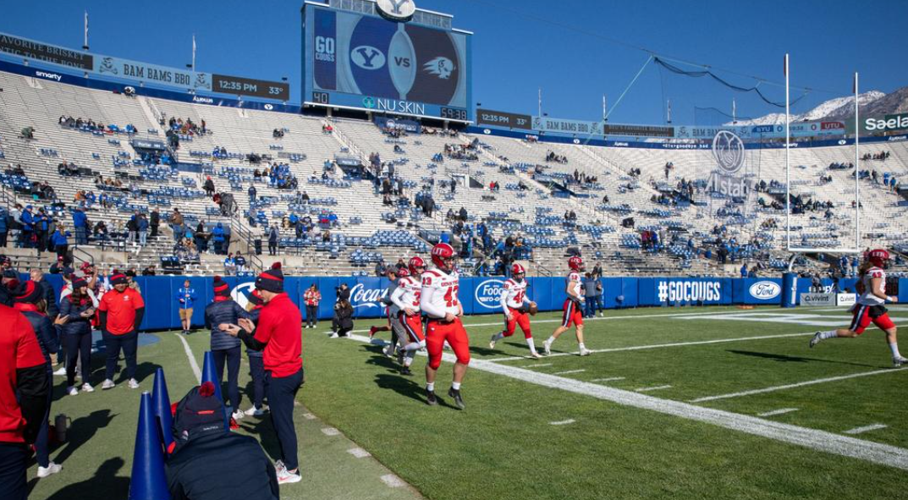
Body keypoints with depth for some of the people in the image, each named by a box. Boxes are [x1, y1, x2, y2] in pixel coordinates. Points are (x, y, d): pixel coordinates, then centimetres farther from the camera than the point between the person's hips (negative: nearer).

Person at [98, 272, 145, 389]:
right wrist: (103, 328, 5)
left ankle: (132, 379, 16)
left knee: (130, 356, 7)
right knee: (111, 357, 12)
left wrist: (136, 327, -10)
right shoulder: (107, 296, 0)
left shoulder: (133, 294, -9)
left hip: (129, 333, -2)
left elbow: (140, 310, -8)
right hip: (111, 333, 2)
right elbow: (102, 313, 11)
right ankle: (108, 379, 21)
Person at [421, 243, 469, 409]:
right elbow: (424, 304, -17)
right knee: (435, 361, 10)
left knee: (464, 357, -2)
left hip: (454, 323, 6)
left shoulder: (454, 274, 8)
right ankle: (430, 390, 35)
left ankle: (455, 390, 17)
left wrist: (459, 306, 5)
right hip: (436, 325, -6)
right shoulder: (431, 277, -17)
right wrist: (444, 314, -18)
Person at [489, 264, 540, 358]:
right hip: (511, 311, -6)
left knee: (527, 330, 2)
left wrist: (529, 302, 3)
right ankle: (495, 338, 29)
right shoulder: (509, 283, -20)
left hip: (521, 310, 6)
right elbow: (503, 300, -17)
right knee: (510, 332, 1)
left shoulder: (524, 282, 4)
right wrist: (507, 313, -21)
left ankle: (533, 352, 9)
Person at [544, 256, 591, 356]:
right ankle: (548, 343, 4)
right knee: (565, 326, -5)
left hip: (575, 304, 10)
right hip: (571, 304, -10)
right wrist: (579, 297, -15)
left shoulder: (572, 275, 15)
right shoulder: (574, 275, -15)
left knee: (579, 326, 7)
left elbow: (566, 290, 20)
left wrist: (578, 292, 16)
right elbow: (570, 290, -25)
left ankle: (582, 349, 8)